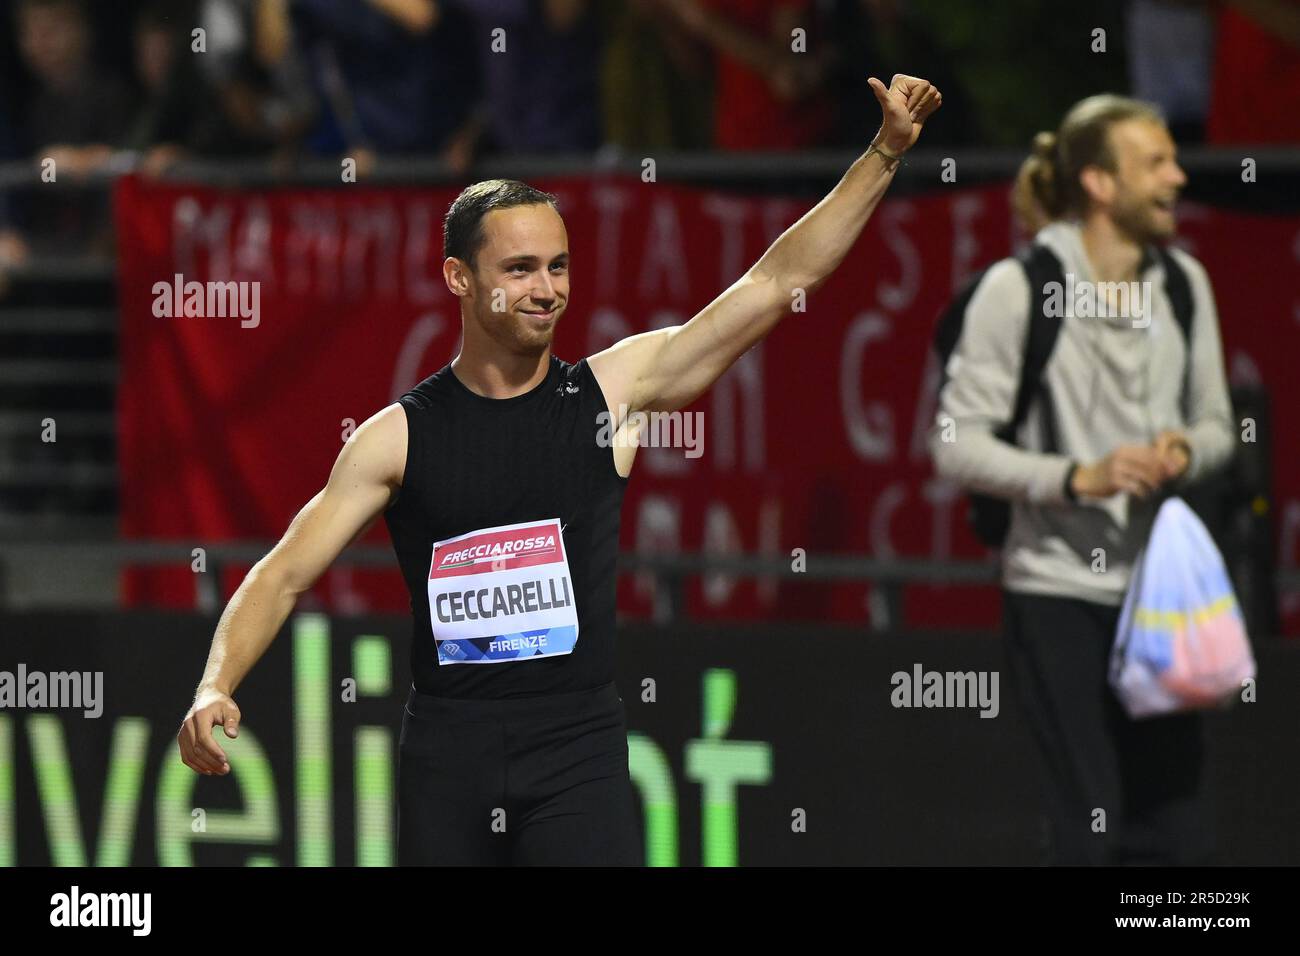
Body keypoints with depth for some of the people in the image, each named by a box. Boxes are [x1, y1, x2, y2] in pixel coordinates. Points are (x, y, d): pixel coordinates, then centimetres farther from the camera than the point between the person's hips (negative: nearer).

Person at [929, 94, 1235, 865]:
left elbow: (1215, 422, 18)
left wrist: (1187, 453, -6)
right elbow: (957, 446, -10)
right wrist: (1078, 478, -21)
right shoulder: (1016, 289, -9)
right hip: (1057, 591, -5)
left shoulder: (1184, 283, 8)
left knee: (1177, 833, 2)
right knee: (1092, 826, -7)